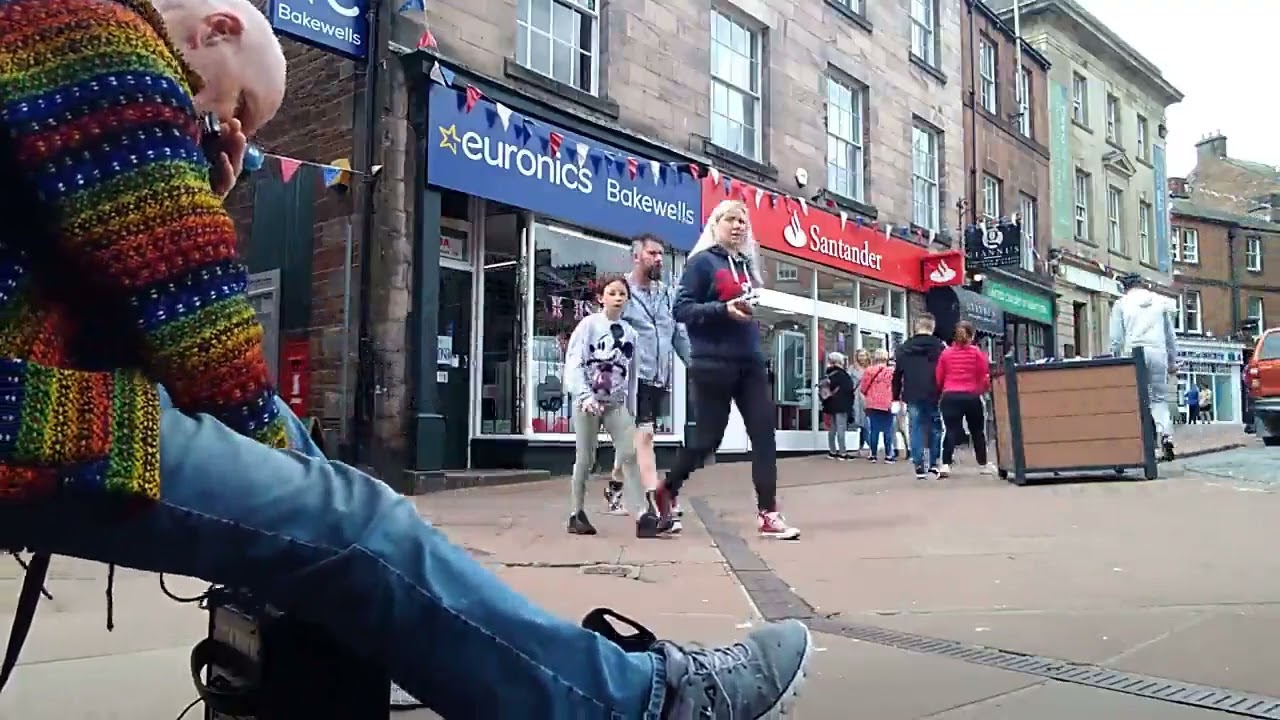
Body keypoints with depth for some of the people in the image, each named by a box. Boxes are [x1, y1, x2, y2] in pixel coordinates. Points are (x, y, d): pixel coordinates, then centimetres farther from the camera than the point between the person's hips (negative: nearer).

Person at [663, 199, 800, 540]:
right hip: (714, 364, -6)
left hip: (750, 362, 6)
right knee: (707, 438, 2)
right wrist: (724, 309, -22)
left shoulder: (747, 263, 16)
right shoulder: (702, 261, -3)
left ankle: (768, 515, -1)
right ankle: (667, 492, 25)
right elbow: (682, 309, -10)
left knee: (764, 434, -4)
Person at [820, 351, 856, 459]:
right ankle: (842, 452, -3)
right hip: (841, 405, -7)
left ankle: (832, 451, 18)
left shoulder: (828, 375, 7)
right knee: (841, 428, -5)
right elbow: (849, 389, -16)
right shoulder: (842, 375, -13)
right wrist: (855, 391, 3)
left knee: (832, 429, 12)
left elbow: (822, 389, 10)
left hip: (830, 405, 7)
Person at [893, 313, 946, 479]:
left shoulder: (903, 348, 8)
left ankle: (919, 467, -2)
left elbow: (897, 375, 8)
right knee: (934, 429, 11)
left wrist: (896, 398, 11)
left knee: (916, 431, 3)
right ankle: (934, 464, 8)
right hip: (934, 396, -1)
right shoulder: (940, 347, 0)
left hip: (912, 396, 1)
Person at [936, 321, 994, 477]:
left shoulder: (946, 353, 6)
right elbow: (984, 376, 2)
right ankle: (983, 465, 23)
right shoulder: (977, 352, 2)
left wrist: (942, 392, 23)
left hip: (950, 396, 1)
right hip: (971, 396, -1)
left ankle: (945, 465, -14)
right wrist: (983, 390, 21)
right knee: (977, 430, 14)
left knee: (951, 430, -1)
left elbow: (938, 377, 7)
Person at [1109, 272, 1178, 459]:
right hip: (1158, 352, 2)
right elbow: (1171, 335, 19)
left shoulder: (1121, 304, 7)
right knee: (1160, 397, 8)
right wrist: (1173, 361, 24)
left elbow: (1116, 338, 1)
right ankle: (1165, 433, -13)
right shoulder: (1158, 302, 16)